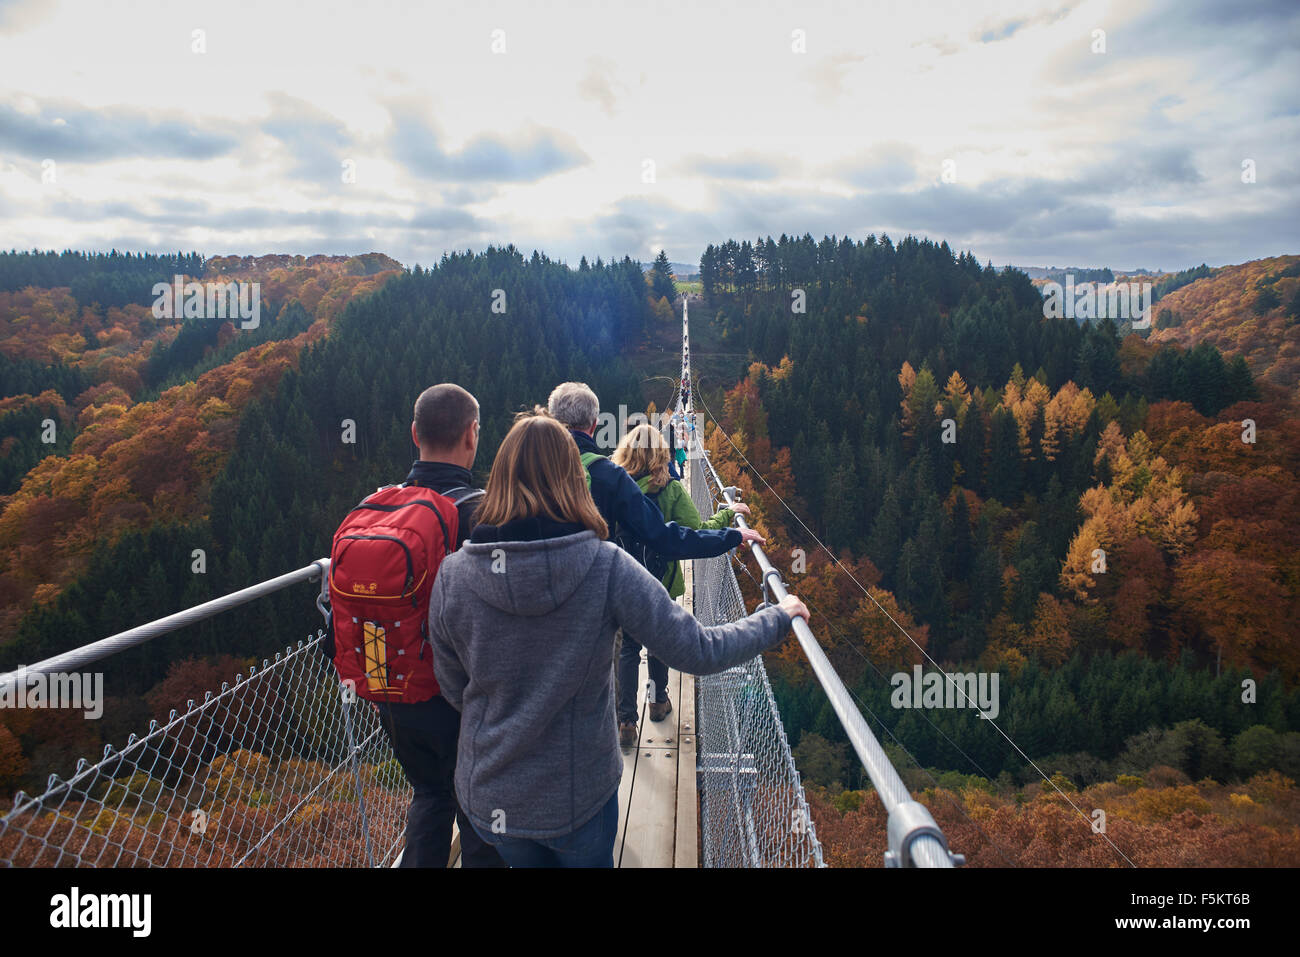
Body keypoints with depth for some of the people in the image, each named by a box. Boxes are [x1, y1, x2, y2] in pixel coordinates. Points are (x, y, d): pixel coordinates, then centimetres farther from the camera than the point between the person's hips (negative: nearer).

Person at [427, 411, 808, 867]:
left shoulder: (452, 575, -15)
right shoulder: (608, 568, -21)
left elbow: (454, 690, -2)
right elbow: (699, 652, -17)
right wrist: (777, 617, 0)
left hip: (487, 799, 2)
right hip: (579, 797, -2)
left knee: (528, 860, 30)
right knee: (590, 859, 28)